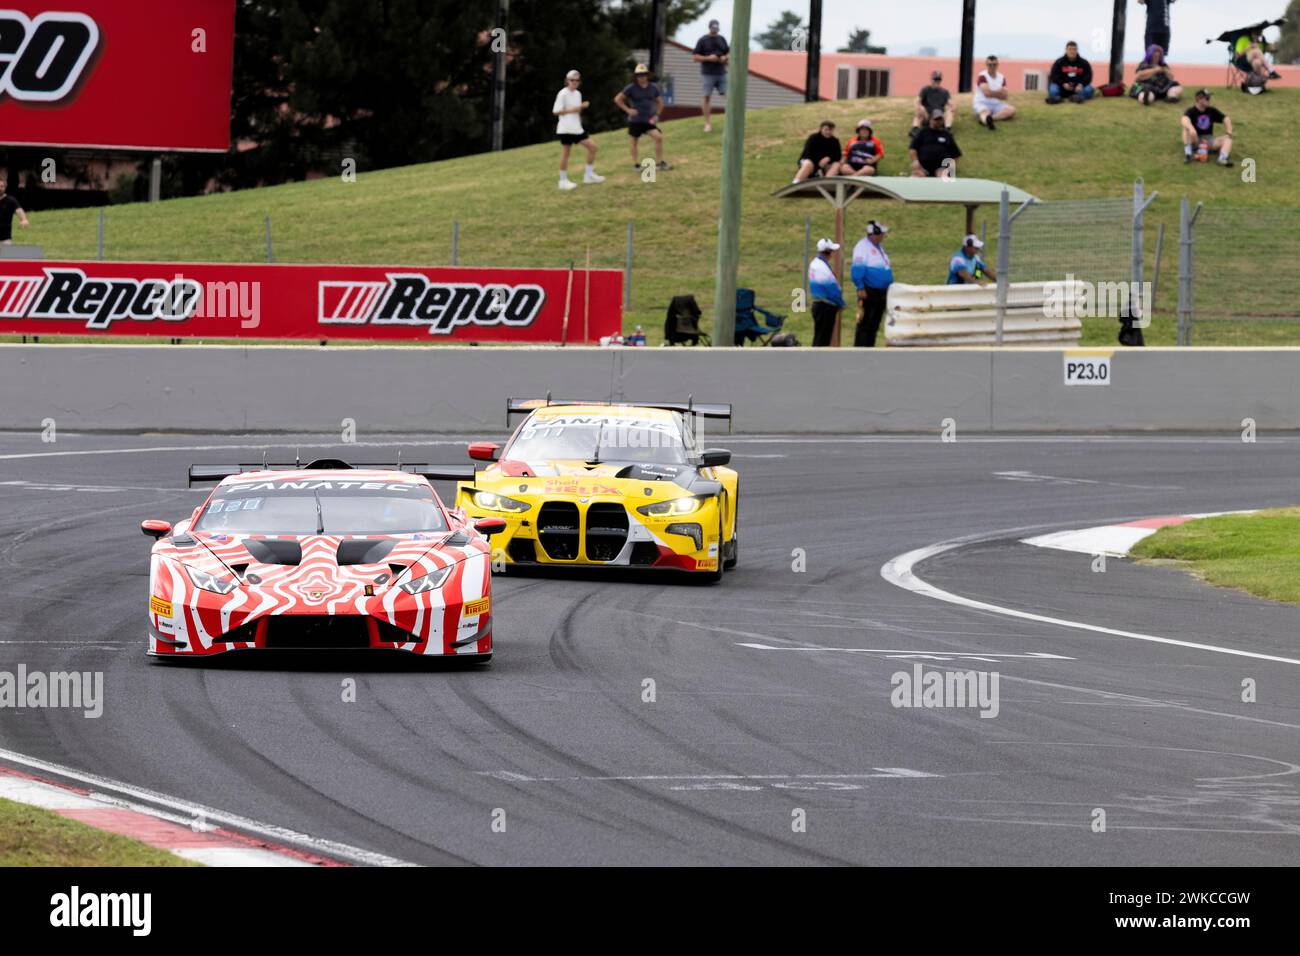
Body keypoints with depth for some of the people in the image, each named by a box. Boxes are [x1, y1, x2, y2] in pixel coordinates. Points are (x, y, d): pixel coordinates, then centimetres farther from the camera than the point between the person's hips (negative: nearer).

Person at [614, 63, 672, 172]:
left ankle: (659, 162, -6)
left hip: (648, 121, 2)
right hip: (635, 121, -2)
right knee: (634, 141, 7)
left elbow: (660, 102, 14)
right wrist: (628, 110, -12)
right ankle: (636, 164, 24)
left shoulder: (653, 88, 0)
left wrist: (656, 115, 2)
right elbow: (617, 99, -5)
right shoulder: (631, 88, -9)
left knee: (659, 137, -14)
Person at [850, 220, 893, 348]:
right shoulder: (863, 247, -10)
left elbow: (887, 269, 23)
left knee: (874, 324, 11)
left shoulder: (879, 247, 17)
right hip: (869, 292, -9)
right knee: (865, 324, -9)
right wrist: (861, 288, -23)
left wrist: (890, 286, 20)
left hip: (881, 293, 9)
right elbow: (858, 269, -17)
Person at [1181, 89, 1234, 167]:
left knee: (1227, 140, -19)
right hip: (1195, 141, -4)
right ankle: (1187, 154, -38)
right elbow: (1185, 120, -32)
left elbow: (1226, 119, 10)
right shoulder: (1192, 112, -11)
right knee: (1186, 129, -32)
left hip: (1209, 140, 4)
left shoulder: (1211, 111, 5)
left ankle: (1222, 158, -45)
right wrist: (1191, 128, -54)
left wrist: (1229, 134, -5)